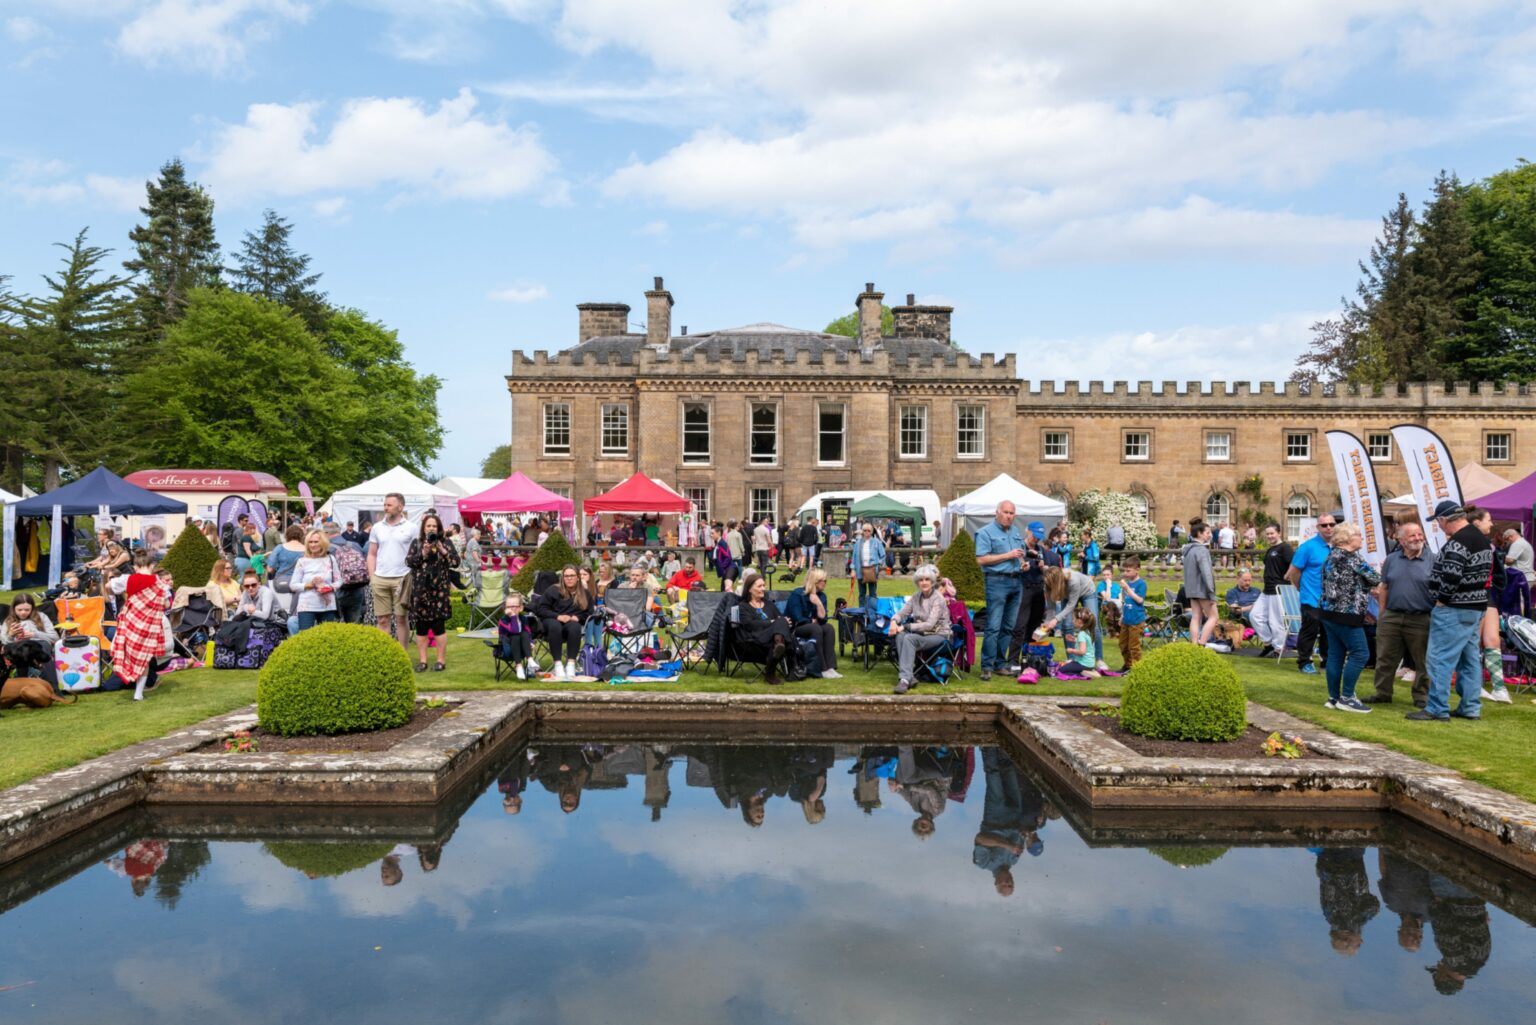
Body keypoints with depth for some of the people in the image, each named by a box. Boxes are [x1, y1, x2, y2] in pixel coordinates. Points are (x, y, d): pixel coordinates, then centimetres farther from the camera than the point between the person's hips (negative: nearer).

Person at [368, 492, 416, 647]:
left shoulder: (410, 528, 1)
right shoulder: (377, 527, 10)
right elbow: (372, 554, 13)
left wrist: (414, 577, -9)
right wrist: (371, 576, 4)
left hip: (402, 578, -3)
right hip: (380, 579, 3)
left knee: (401, 618, 3)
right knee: (382, 620, 5)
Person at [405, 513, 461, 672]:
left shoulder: (445, 542, 6)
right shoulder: (416, 543, 9)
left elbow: (456, 562, -3)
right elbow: (408, 561, -1)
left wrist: (442, 550, -13)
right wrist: (423, 553, -13)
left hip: (439, 589, -2)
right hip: (420, 589, 2)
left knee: (439, 625, -1)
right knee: (421, 626, 5)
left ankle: (441, 660, 7)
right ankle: (422, 660, 14)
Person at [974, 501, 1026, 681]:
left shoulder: (1016, 532, 17)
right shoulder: (986, 532, -5)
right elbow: (981, 559, -14)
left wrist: (1023, 563, 8)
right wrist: (1008, 556, -14)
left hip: (1016, 581, 7)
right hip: (997, 581, -7)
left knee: (1008, 626, 10)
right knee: (993, 627, -10)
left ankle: (1000, 663, 18)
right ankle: (987, 666, -6)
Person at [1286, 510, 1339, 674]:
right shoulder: (1308, 547, -12)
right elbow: (1293, 572, -8)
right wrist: (1303, 589, 3)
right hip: (1312, 600, -5)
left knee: (1328, 632, 15)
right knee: (1309, 632, 2)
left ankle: (1327, 660, 28)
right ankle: (1304, 662, 13)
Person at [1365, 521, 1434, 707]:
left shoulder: (1431, 561, -1)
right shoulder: (1391, 560, 8)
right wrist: (1382, 613, 7)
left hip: (1420, 620, -3)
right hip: (1391, 617, 3)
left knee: (1423, 662, 7)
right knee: (1385, 659, 9)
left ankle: (1422, 696, 19)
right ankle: (1382, 693, 19)